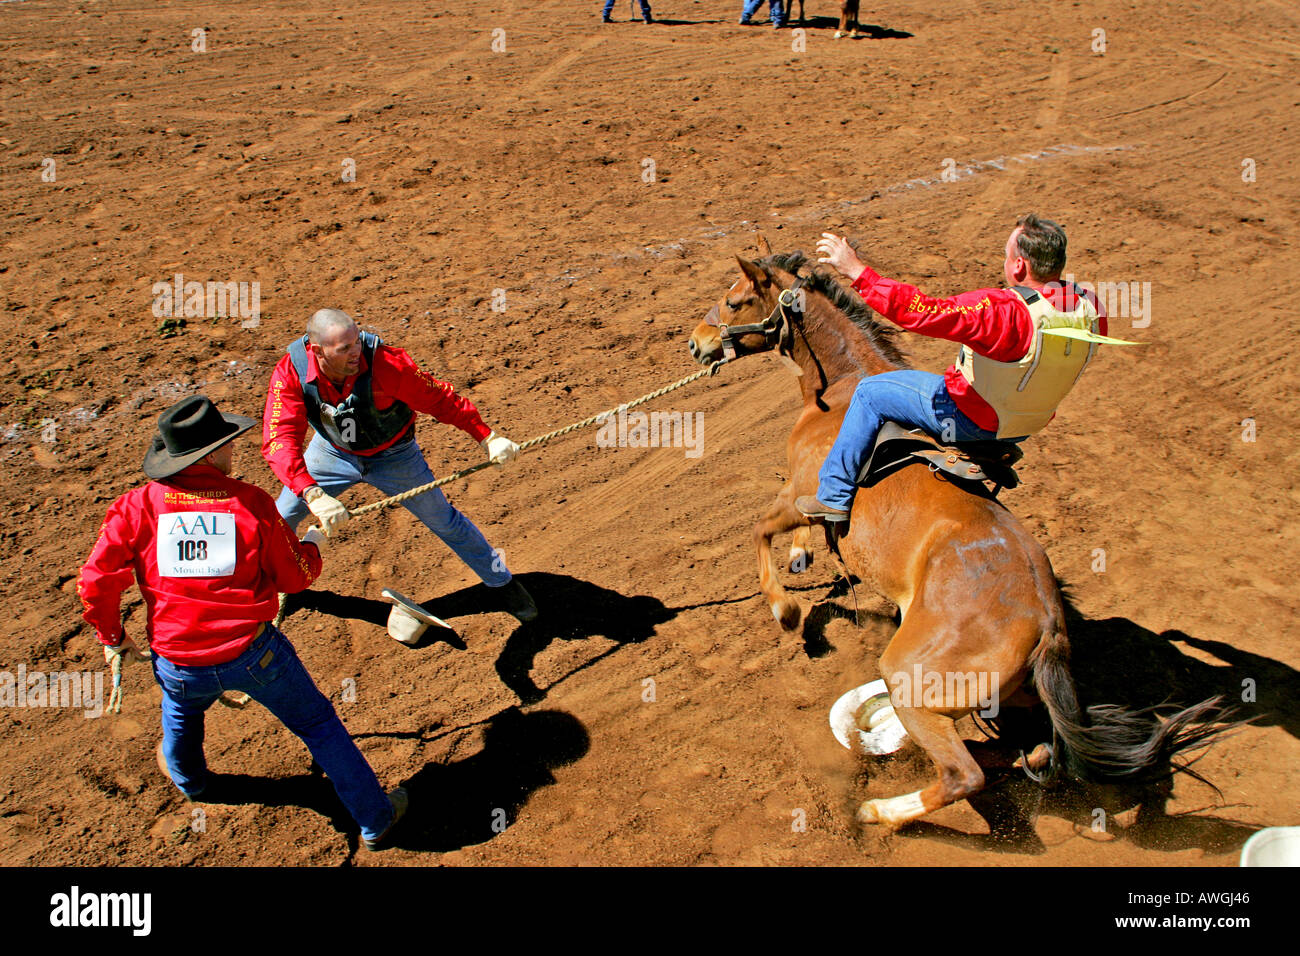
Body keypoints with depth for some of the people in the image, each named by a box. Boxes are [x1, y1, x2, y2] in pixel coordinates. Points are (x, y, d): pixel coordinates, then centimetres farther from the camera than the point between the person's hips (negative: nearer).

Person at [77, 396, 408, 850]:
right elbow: (295, 577, 0)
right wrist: (313, 543, 21)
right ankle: (375, 820, 22)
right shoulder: (251, 502, -9)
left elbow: (96, 581, -4)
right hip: (253, 654, -3)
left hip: (178, 665, 3)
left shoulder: (138, 505, -6)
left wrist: (113, 639, 14)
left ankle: (189, 779, 66)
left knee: (181, 710, 38)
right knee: (318, 724, 14)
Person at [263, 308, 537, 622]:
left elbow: (440, 399, -24)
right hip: (333, 453, 2)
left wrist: (488, 438, -28)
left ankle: (502, 583, 26)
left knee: (445, 522, 6)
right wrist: (313, 495, -53)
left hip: (394, 456, -2)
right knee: (281, 517, 11)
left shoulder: (386, 363, -36)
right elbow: (280, 440, -39)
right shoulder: (291, 372, -30)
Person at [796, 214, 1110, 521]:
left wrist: (857, 270, -32)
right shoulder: (1090, 308, -11)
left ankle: (834, 497, 10)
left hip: (971, 422, -8)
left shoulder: (1004, 311, -35)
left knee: (870, 392, 4)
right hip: (1023, 428, 8)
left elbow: (924, 313, -37)